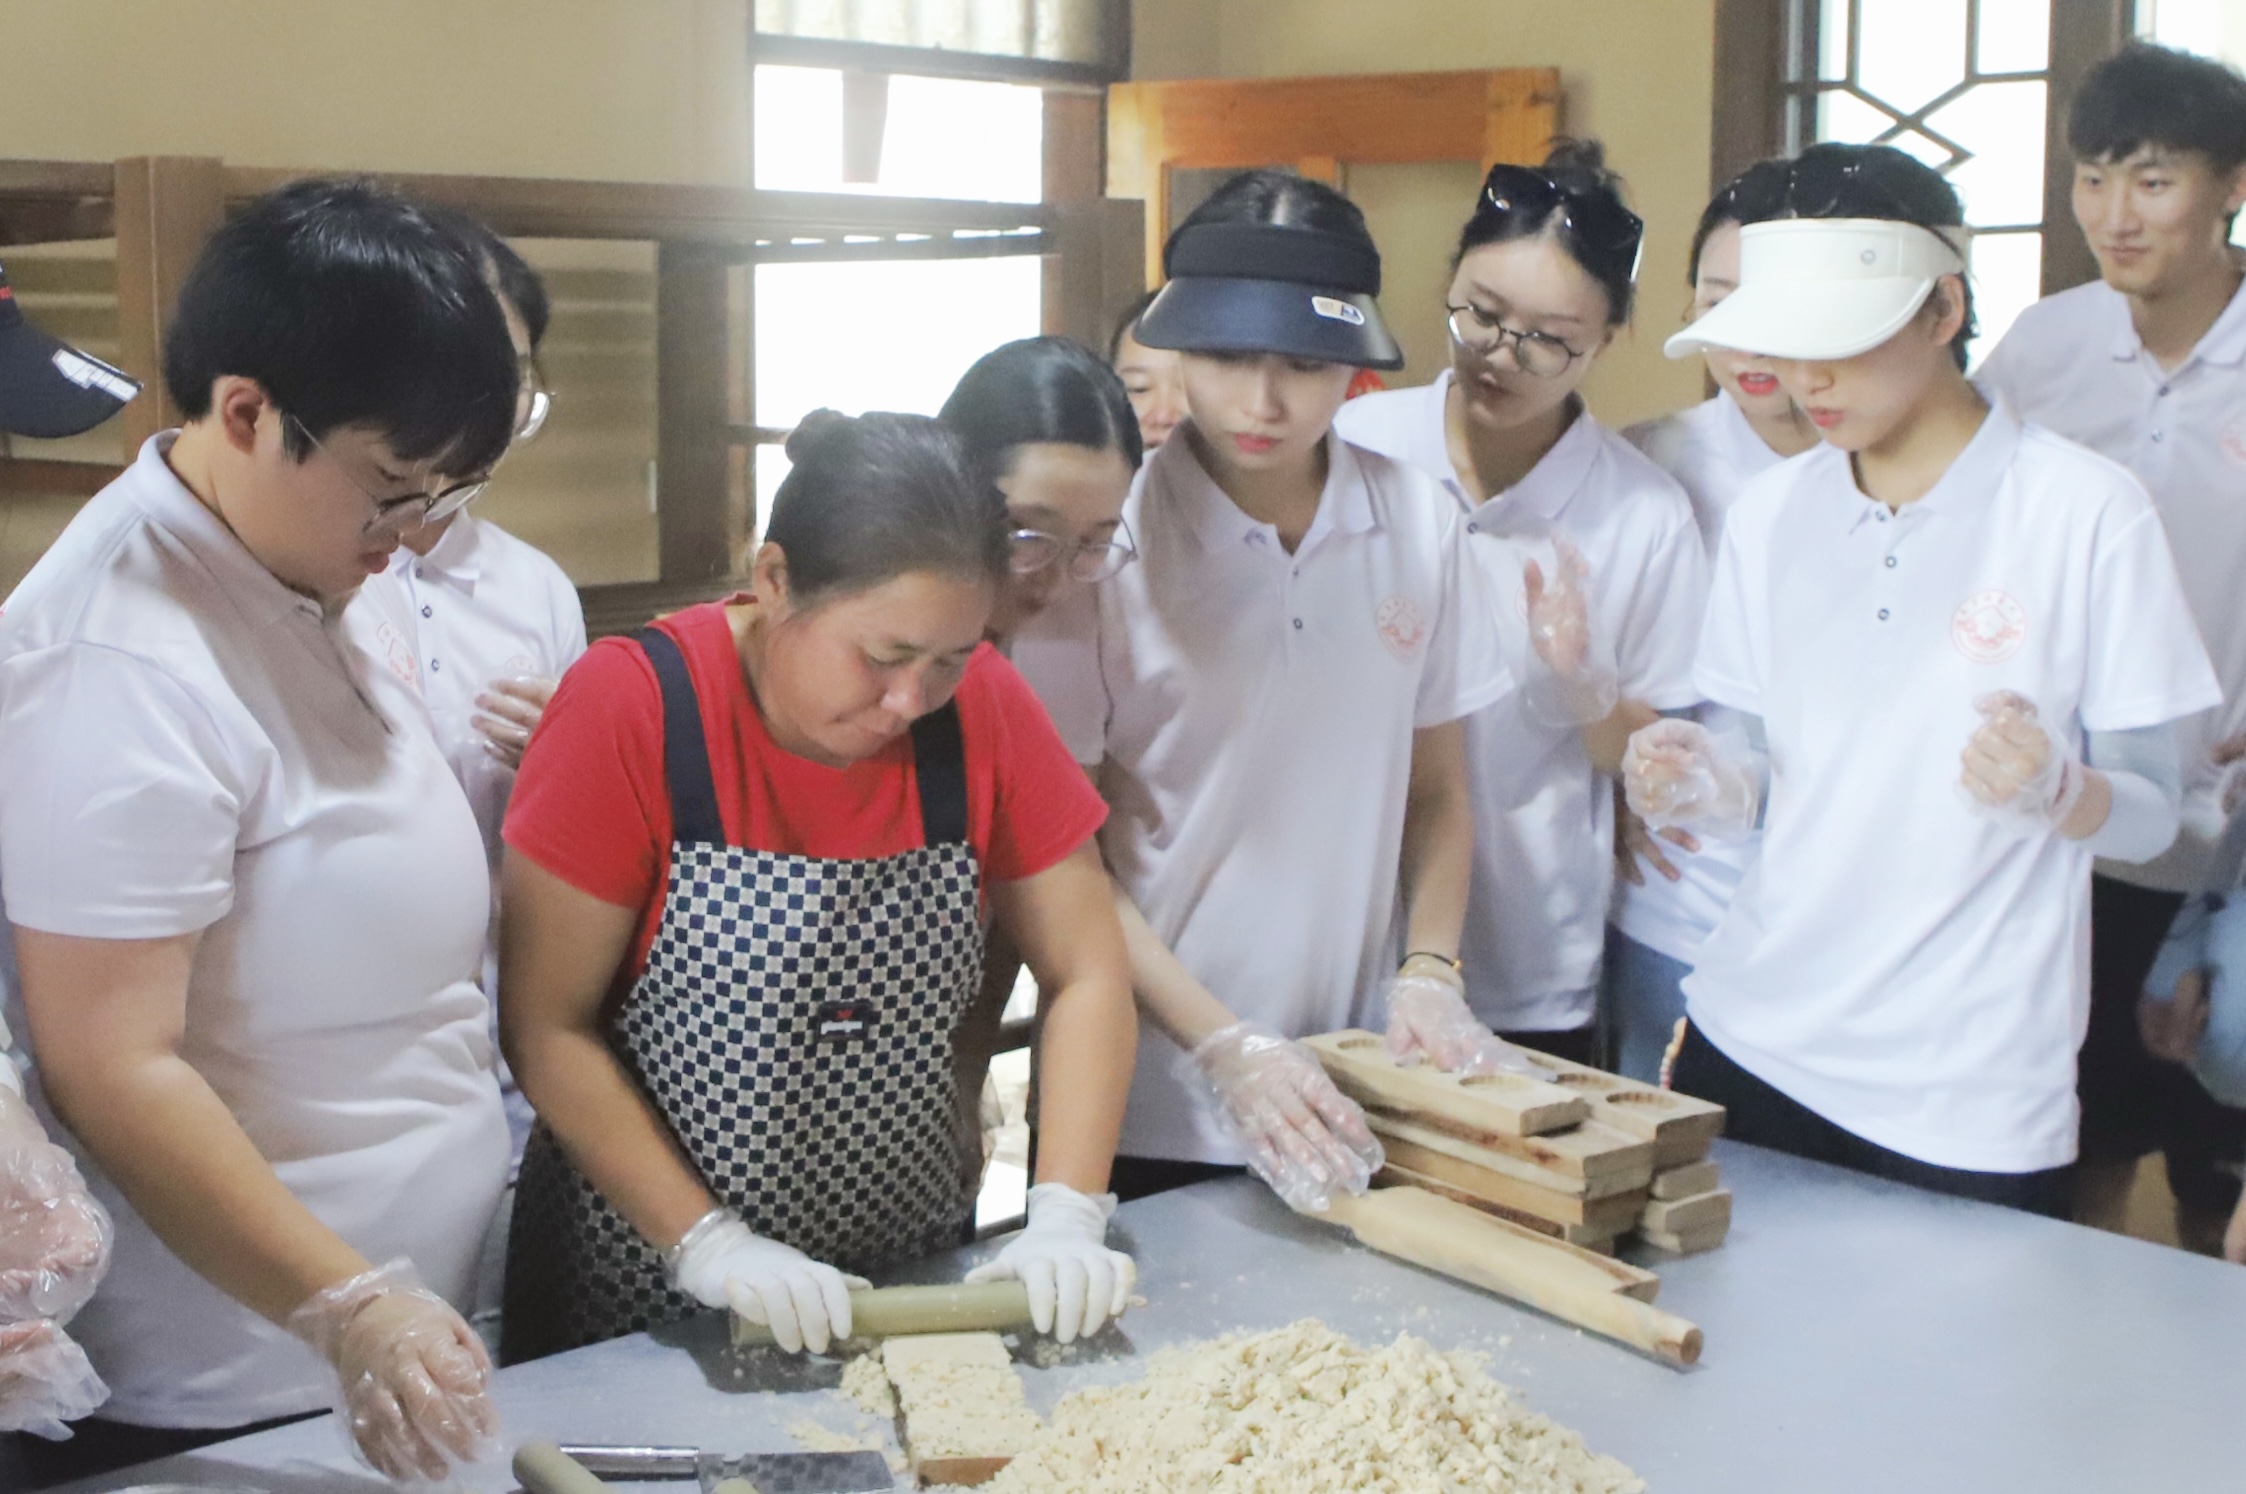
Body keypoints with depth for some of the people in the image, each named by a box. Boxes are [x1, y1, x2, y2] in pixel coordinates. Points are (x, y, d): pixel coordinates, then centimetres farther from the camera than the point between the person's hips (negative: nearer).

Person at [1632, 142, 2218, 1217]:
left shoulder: (2087, 511, -8)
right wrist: (1707, 785, -10)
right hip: (1750, 1052, 4)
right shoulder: (1771, 510, 6)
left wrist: (2056, 790, -26)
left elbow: (2152, 815, -6)